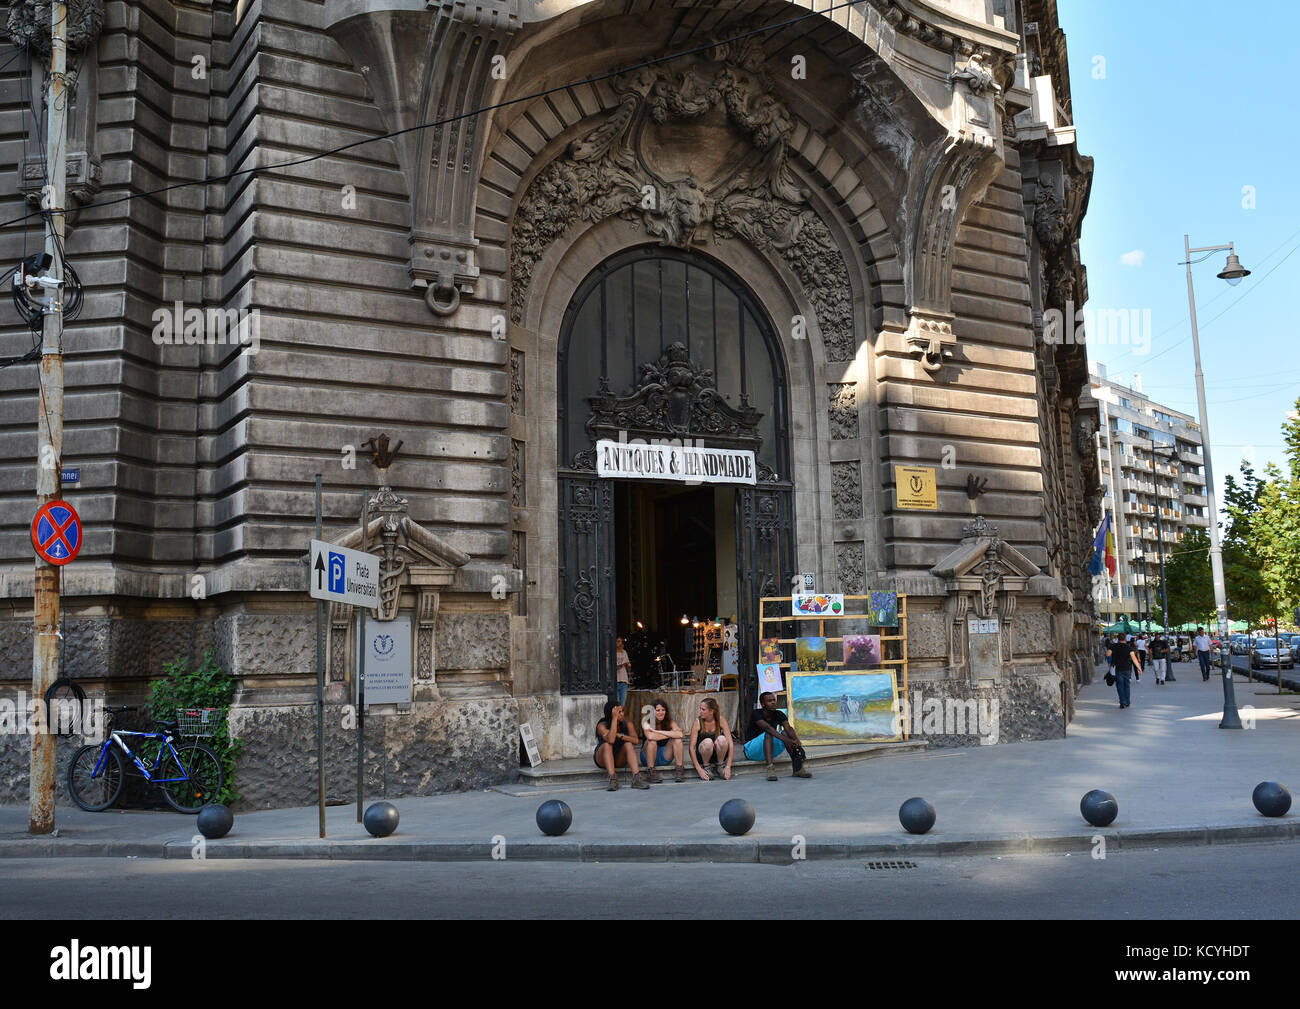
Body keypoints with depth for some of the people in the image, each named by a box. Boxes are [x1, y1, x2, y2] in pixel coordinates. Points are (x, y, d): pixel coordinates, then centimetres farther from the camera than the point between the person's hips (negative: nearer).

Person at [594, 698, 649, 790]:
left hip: (620, 759, 3)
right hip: (603, 759, -2)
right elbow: (611, 740, -37)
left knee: (628, 744, -25)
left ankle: (636, 779, -38)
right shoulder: (602, 725, -18)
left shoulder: (627, 724, -8)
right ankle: (613, 779, -44)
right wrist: (614, 718, -34)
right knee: (607, 745, -32)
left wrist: (619, 735, -30)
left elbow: (636, 740, -22)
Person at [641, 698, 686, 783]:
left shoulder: (670, 722, -6)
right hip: (649, 757, -2)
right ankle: (650, 772, -25)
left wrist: (658, 731, -28)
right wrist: (670, 734, -24)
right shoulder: (647, 722, -13)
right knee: (652, 741, -31)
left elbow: (679, 734, -28)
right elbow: (650, 736, -36)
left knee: (677, 740, -20)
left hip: (665, 758, 2)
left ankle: (679, 769, -19)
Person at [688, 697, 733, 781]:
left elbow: (730, 744, -16)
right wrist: (699, 769, -26)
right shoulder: (698, 722, -15)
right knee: (708, 742, -34)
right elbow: (692, 748, -17)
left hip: (718, 755, 1)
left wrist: (728, 767, -24)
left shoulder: (721, 720, -13)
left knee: (721, 739, -31)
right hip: (702, 755, -1)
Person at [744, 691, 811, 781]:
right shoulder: (756, 714, -19)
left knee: (785, 733, -19)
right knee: (768, 734, -33)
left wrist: (797, 741, -41)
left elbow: (788, 728, -20)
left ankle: (798, 768, -28)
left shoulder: (779, 714, -2)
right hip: (752, 749, -5)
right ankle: (770, 768, -48)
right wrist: (785, 739, -48)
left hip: (770, 750, 5)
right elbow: (767, 727, -36)